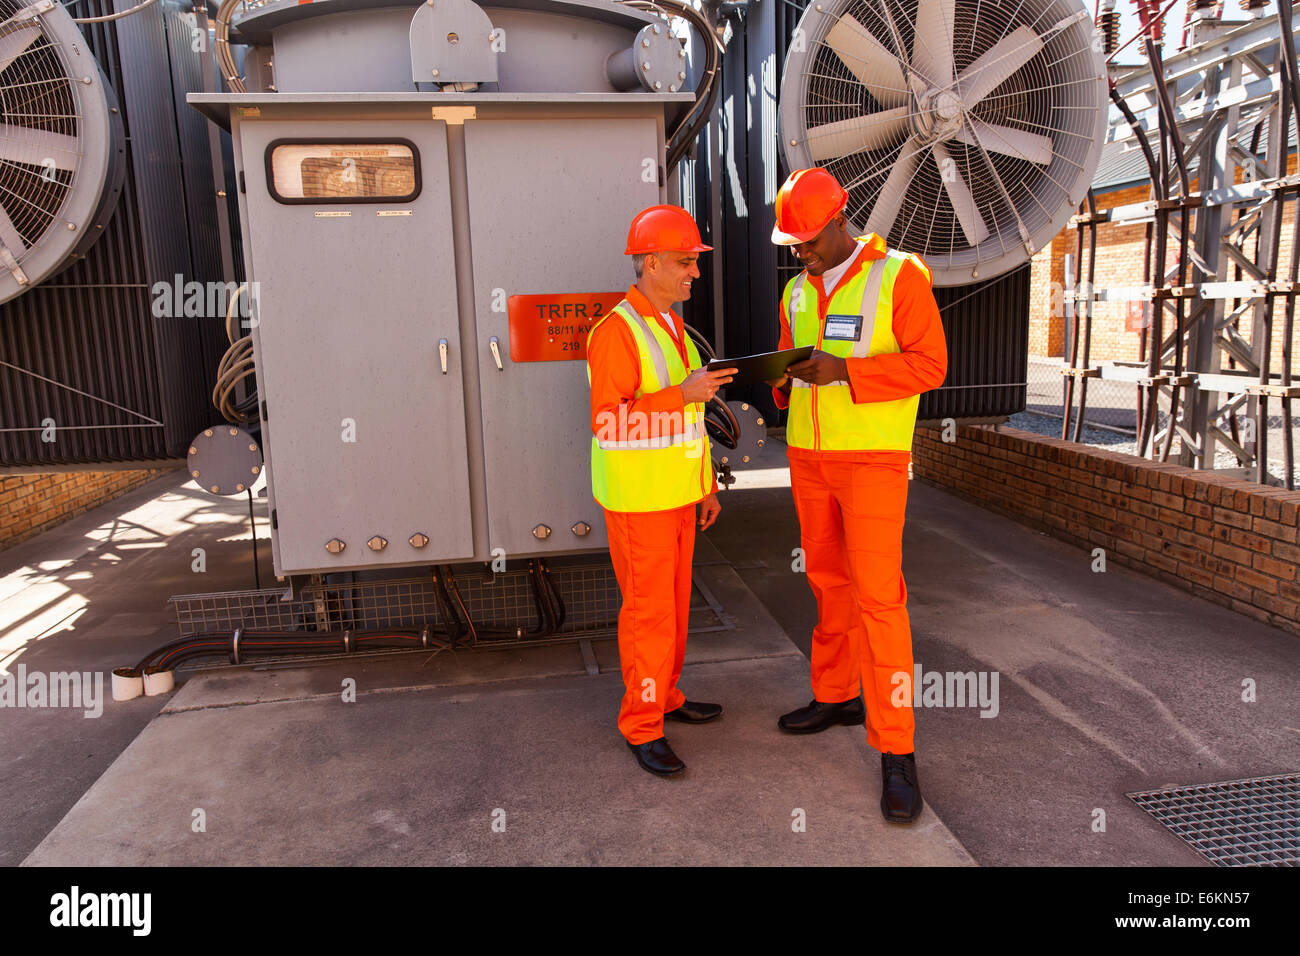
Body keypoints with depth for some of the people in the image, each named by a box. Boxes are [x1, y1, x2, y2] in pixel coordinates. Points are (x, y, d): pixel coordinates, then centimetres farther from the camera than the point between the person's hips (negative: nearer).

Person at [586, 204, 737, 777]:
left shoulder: (670, 327, 12)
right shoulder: (616, 331, -17)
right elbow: (608, 421, -24)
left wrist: (705, 484, 17)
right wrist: (684, 395, -28)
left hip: (676, 493, 9)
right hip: (637, 498, -9)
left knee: (674, 600, 17)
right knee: (649, 611, -2)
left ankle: (665, 694, 33)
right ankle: (642, 726, 12)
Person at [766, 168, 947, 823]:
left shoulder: (899, 276, -9)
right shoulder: (798, 292, 11)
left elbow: (929, 365, -14)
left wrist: (843, 371, -25)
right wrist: (784, 375, -8)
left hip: (873, 458, -6)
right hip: (809, 455, 6)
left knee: (877, 595, -10)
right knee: (828, 579, 14)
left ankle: (896, 750, -2)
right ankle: (835, 695, 32)